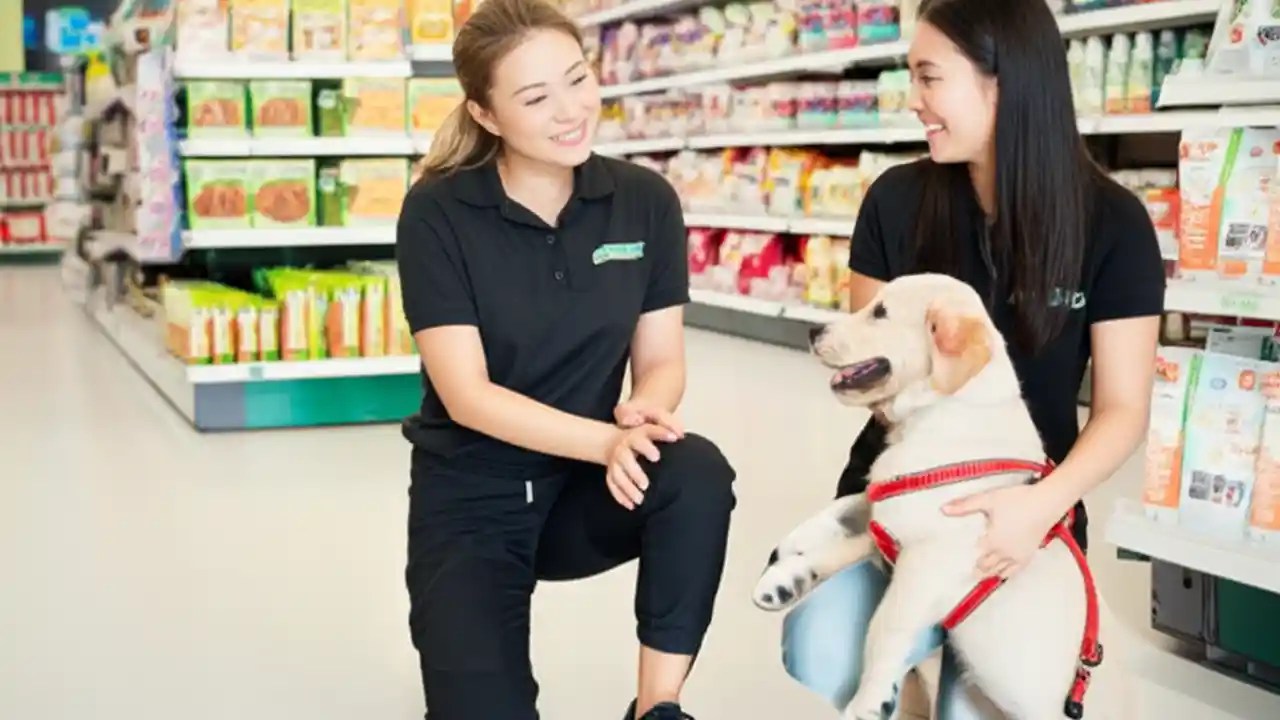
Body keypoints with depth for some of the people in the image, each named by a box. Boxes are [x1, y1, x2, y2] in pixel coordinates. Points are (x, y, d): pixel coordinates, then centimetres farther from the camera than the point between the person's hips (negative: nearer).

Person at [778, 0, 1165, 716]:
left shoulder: (1112, 222, -9)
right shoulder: (897, 200, -4)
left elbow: (1123, 409, -7)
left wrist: (1043, 503, -26)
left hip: (1027, 504, -1)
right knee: (819, 660, -24)